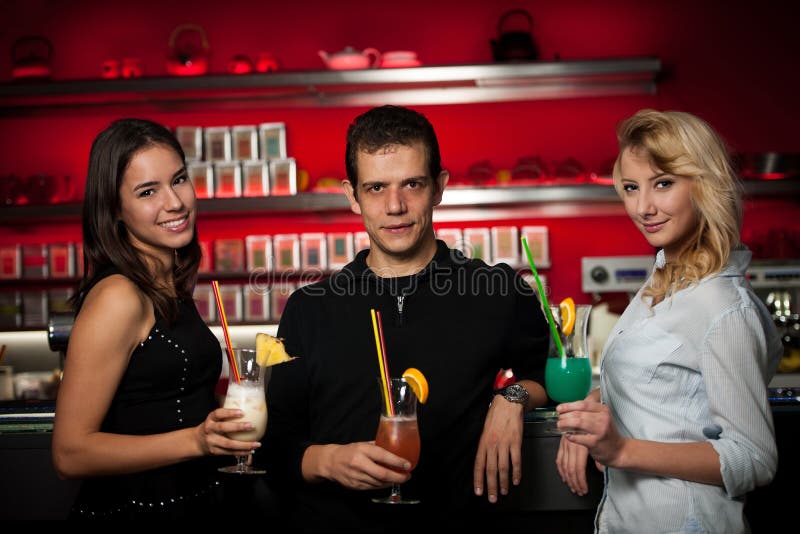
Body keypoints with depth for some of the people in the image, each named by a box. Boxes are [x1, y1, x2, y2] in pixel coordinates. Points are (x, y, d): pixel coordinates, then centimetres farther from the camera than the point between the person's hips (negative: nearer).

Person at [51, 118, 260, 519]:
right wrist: (196, 439, -27)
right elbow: (70, 454, -20)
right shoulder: (117, 298, -19)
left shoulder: (170, 287, 5)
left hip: (191, 501, 8)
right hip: (131, 505, -8)